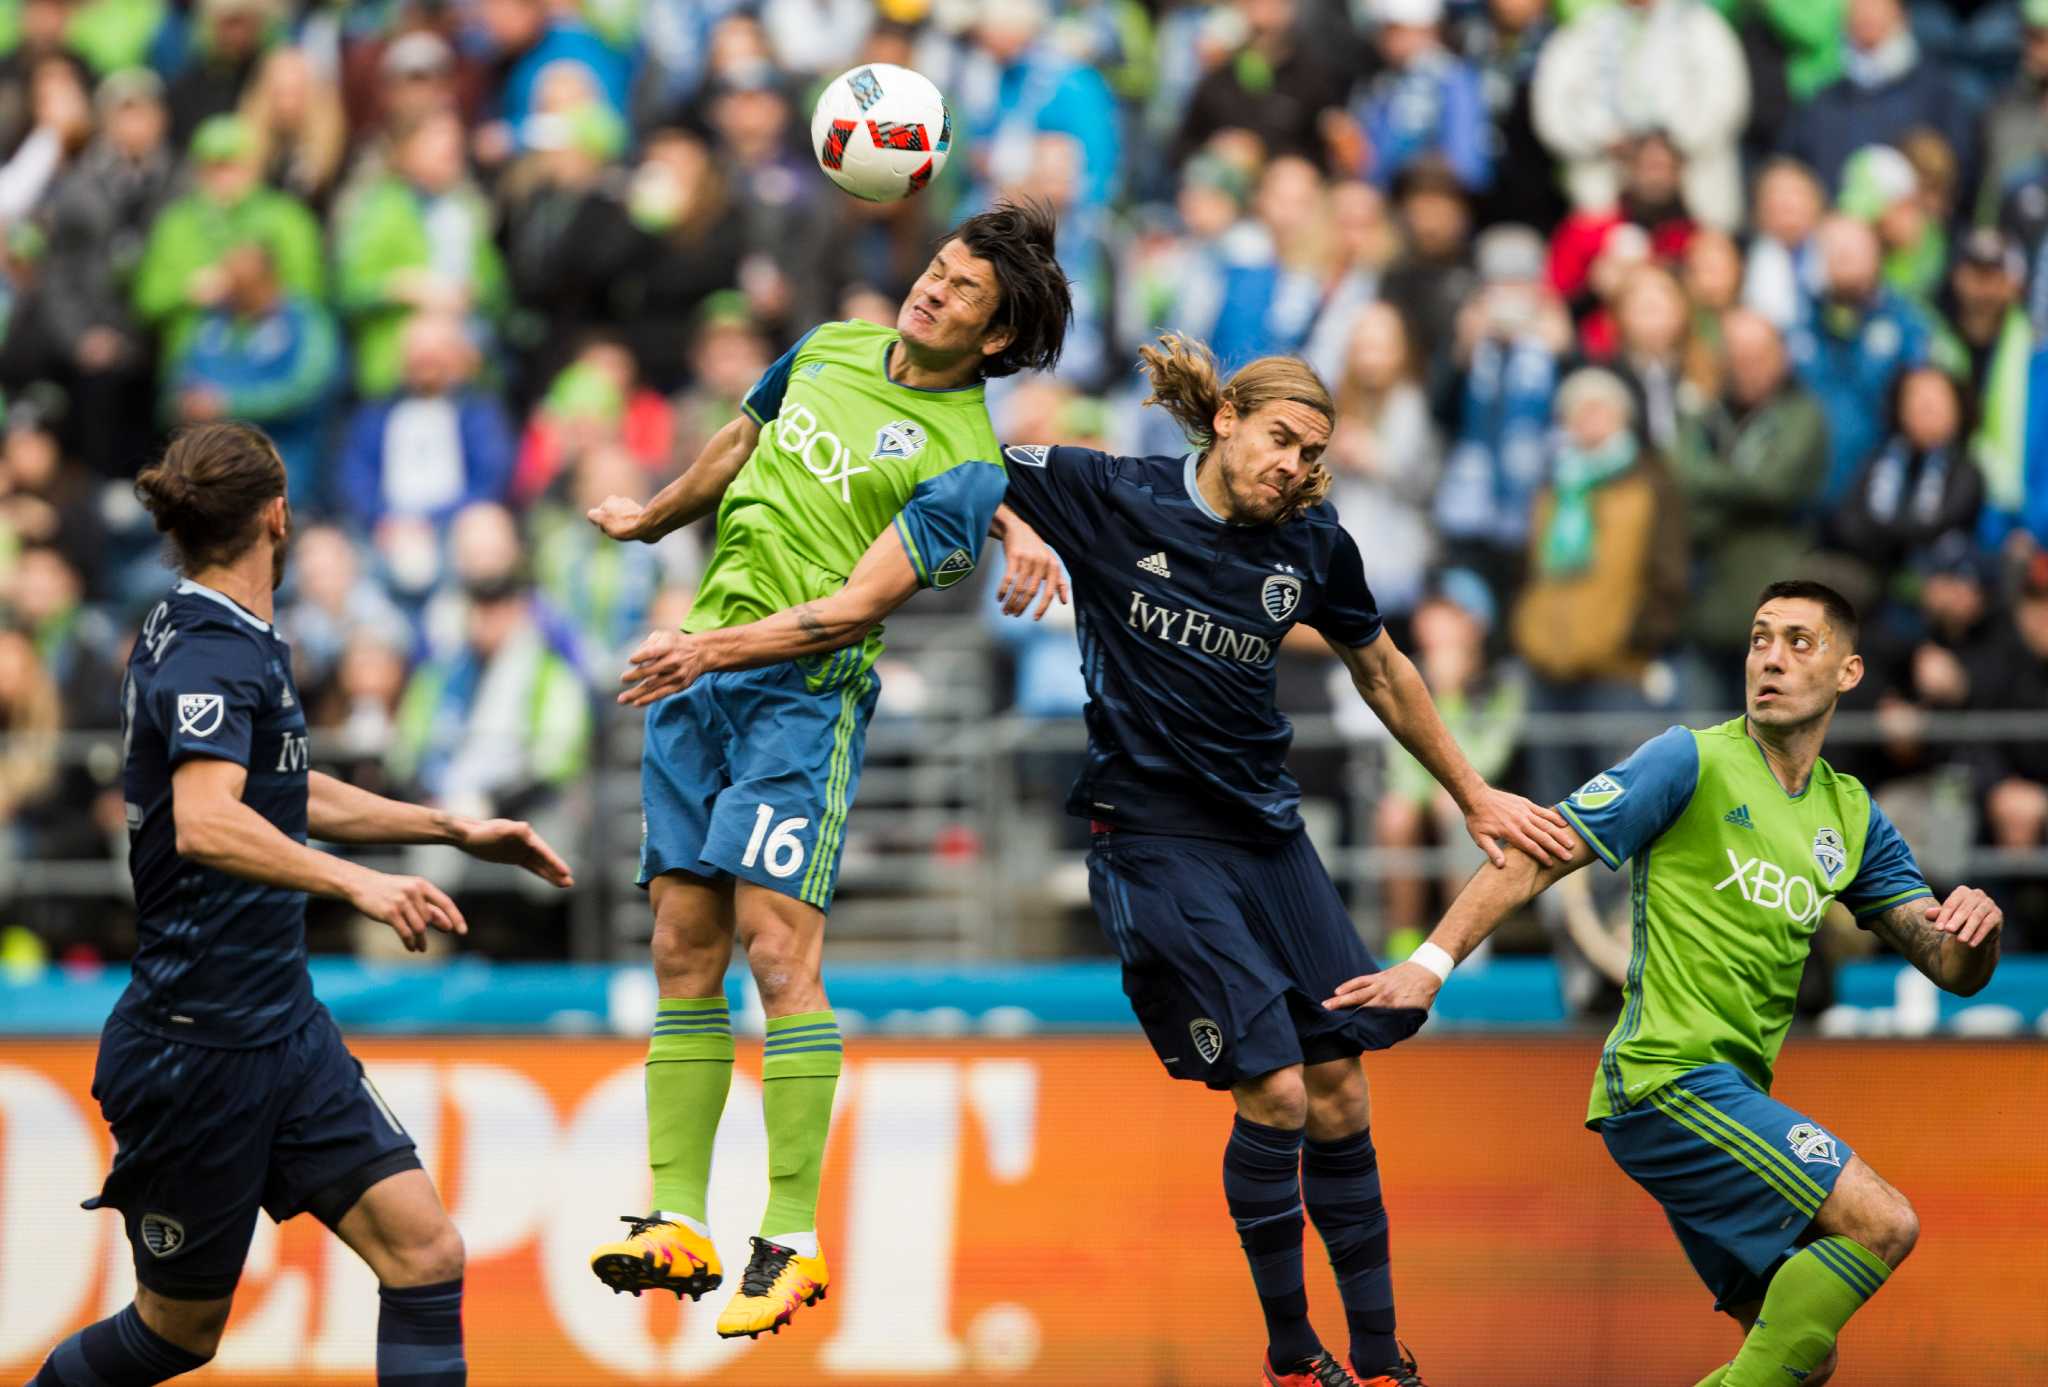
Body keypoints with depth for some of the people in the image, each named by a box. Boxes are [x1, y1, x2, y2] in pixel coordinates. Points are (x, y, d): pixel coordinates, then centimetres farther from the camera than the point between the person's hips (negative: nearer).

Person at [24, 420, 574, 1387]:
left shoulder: (232, 644, 12)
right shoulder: (212, 656, -18)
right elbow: (207, 825, -36)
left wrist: (456, 830, 28)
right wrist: (356, 883, -48)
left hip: (285, 1033, 9)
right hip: (195, 1046, -9)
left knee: (425, 1251, -5)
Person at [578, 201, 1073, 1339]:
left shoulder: (964, 464, -10)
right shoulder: (827, 350, 10)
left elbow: (856, 606, -18)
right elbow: (739, 446, 30)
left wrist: (714, 648, -26)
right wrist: (649, 519, 39)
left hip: (805, 691, -7)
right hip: (693, 676, 7)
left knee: (775, 944, -16)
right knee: (684, 951, 2)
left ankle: (792, 1239, -15)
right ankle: (677, 1222, 3)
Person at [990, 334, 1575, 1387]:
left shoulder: (1314, 544, 2)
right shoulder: (1111, 497, -9)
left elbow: (1381, 673, 18)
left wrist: (1472, 796, 23)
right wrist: (1014, 531, -21)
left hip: (1268, 829, 5)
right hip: (1156, 836, -5)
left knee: (1338, 1091, 2)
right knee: (1274, 1090, -13)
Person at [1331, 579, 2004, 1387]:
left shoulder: (1852, 817, 16)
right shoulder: (1693, 762, -3)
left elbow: (1953, 971, 16)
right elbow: (1540, 857, -7)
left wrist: (1978, 929, -9)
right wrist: (1432, 962, -19)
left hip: (1731, 1098, 8)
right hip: (1666, 1074, -8)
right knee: (1881, 1222, -23)